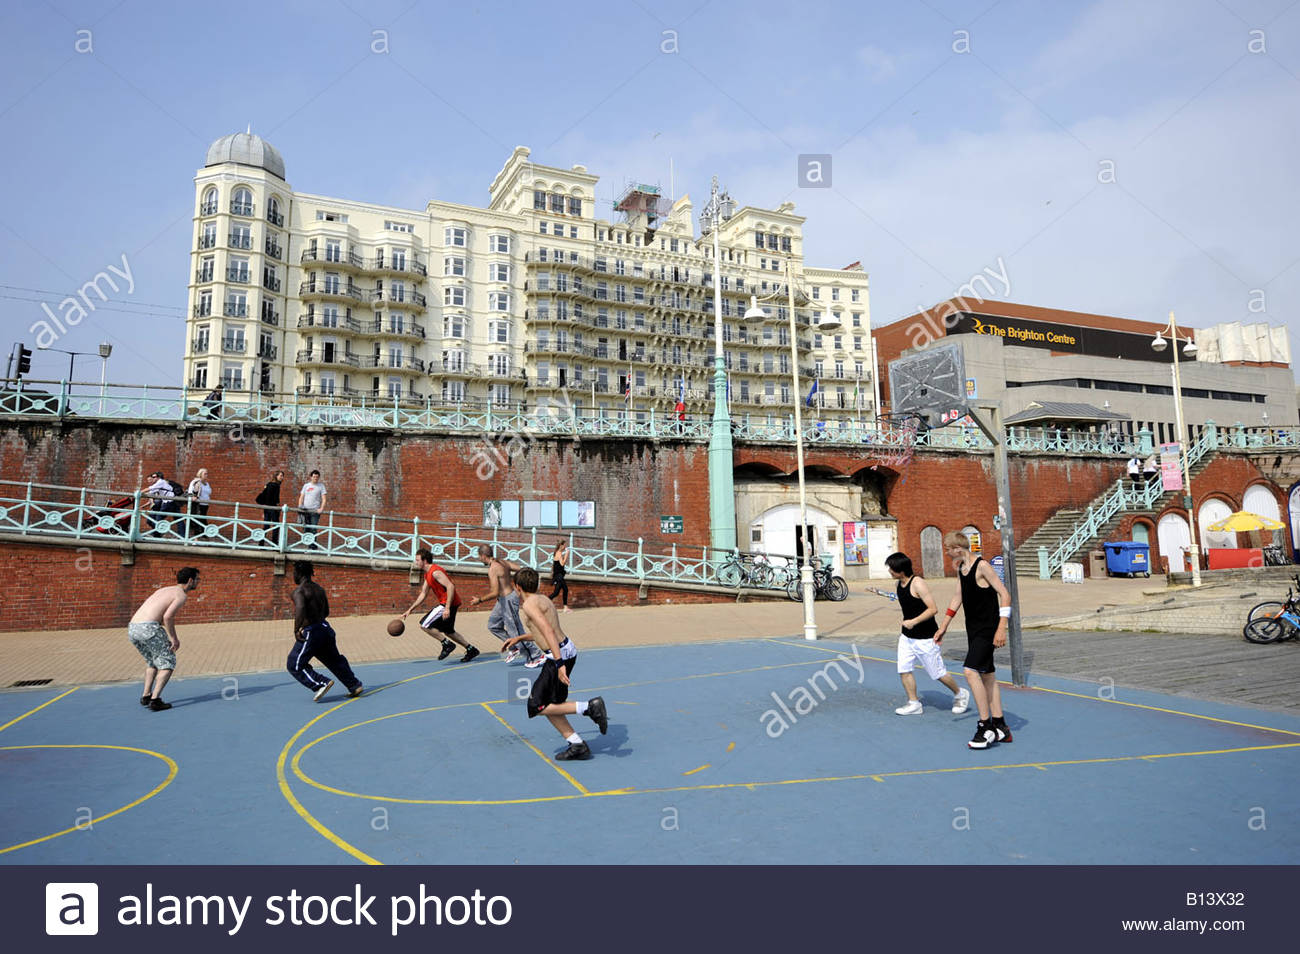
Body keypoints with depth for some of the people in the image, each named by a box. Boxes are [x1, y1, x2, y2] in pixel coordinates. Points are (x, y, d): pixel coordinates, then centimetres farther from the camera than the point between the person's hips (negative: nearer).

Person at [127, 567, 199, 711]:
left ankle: (146, 696, 25)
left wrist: (174, 637, 25)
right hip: (148, 628, -8)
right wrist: (173, 638, -5)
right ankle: (155, 700, -4)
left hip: (132, 628, 8)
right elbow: (167, 617, -14)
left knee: (152, 660, 28)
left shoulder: (164, 590, 28)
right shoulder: (182, 595, 0)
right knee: (168, 663, 5)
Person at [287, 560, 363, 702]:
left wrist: (296, 630, -24)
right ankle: (355, 685, 24)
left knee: (295, 665, 4)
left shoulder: (299, 591, -13)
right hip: (325, 628, 8)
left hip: (310, 632, -8)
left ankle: (321, 684, -5)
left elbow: (300, 609, -32)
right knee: (335, 660, 21)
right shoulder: (319, 588, 13)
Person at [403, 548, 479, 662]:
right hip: (446, 603, 10)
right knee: (448, 631, 20)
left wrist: (447, 608, -30)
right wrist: (410, 610, 18)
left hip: (448, 603, -10)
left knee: (424, 624, -9)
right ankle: (471, 649, 25)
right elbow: (423, 594, 22)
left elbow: (450, 586, -27)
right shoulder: (427, 574, 15)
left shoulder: (435, 572, -17)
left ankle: (447, 644, -3)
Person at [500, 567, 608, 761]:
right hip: (568, 649, 10)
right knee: (549, 704, 16)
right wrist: (518, 638, 32)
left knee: (537, 707, -2)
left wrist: (559, 664, -31)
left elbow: (549, 632, -25)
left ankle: (589, 707, -8)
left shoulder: (529, 605, -13)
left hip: (559, 654, -10)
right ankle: (577, 745, 16)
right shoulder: (542, 599, 16)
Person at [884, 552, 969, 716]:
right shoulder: (897, 585, 5)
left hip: (925, 638, -7)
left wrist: (914, 622, -28)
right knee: (903, 669, 0)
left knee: (937, 673, 5)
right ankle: (914, 704, 12)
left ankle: (960, 695, 28)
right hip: (907, 636, 7)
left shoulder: (918, 584, -20)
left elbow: (933, 609, -22)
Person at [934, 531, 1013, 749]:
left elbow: (1005, 595, -17)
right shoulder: (960, 569, 10)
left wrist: (1001, 628, -23)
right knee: (987, 675, 12)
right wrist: (943, 627, 21)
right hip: (973, 628, 9)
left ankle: (986, 727, -9)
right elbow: (958, 598, 20)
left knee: (971, 671, -17)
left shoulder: (982, 566, -16)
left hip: (988, 628, -9)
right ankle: (999, 727, 21)